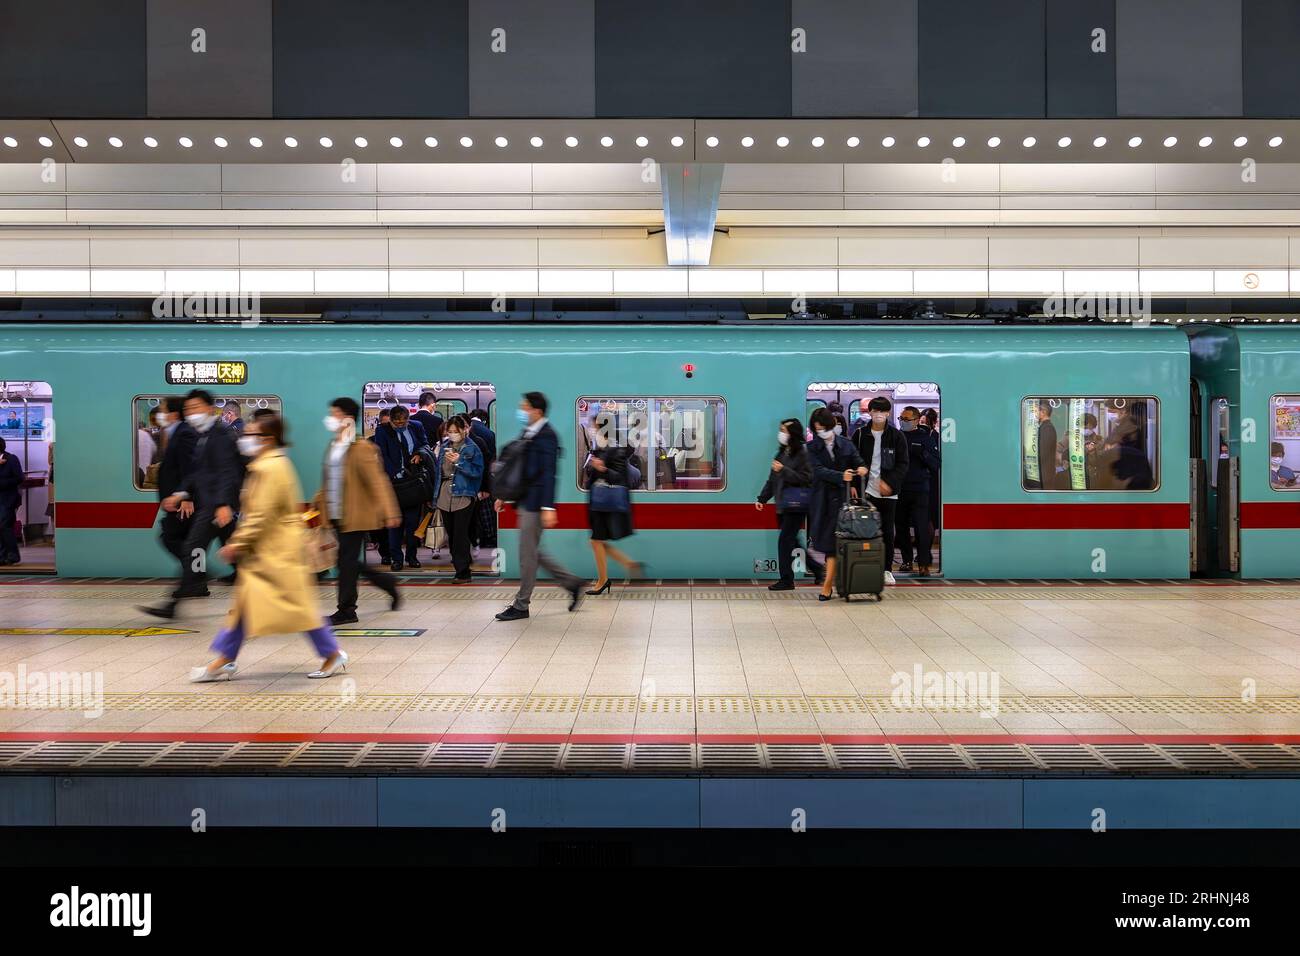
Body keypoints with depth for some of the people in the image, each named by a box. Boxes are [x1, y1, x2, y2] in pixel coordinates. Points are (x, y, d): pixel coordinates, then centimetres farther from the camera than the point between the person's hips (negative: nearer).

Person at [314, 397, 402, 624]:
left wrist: (389, 512, -24)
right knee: (350, 563, 12)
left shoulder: (361, 449, -13)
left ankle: (346, 610, 6)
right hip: (338, 517, 8)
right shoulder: (332, 448, 13)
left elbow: (378, 481, -18)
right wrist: (316, 504, 15)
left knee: (347, 561, -4)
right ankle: (389, 584, 30)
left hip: (355, 516, -8)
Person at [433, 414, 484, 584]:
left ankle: (463, 572, -5)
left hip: (463, 495, -5)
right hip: (444, 495, 6)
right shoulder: (443, 446, 12)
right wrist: (435, 494, 11)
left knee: (460, 534, -8)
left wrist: (459, 462, -19)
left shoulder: (472, 448, -3)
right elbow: (437, 469, 15)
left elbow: (477, 471, -11)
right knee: (451, 534, 10)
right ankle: (458, 563, 21)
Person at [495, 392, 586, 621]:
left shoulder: (547, 436, -14)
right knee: (532, 552, 14)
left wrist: (548, 507, -25)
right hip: (525, 502, 10)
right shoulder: (527, 434, 14)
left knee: (527, 554, -2)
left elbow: (548, 473, -20)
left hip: (535, 503, -10)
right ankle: (573, 583, 23)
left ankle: (521, 606, 8)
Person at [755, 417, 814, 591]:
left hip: (796, 506, -8)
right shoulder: (782, 452, 15)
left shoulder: (803, 453, -10)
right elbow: (772, 479, 19)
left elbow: (805, 478, -18)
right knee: (790, 541, 10)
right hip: (782, 505, 8)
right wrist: (762, 498, 15)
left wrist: (783, 470, -22)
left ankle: (786, 580, -4)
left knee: (785, 540, -9)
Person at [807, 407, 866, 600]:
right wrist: (841, 476, -27)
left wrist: (861, 469, -22)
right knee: (819, 538, 3)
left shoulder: (845, 444, 7)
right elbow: (819, 470, -12)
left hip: (841, 496, -1)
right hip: (821, 498, 1)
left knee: (832, 542, -6)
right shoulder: (812, 447, 3)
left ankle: (828, 584, -5)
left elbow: (858, 461, 4)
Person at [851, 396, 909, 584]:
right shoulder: (860, 435, 5)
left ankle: (887, 570, 14)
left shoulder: (897, 436, 3)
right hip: (866, 491, 0)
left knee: (888, 531, 5)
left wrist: (889, 483, -12)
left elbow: (903, 464, 1)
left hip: (888, 492, 0)